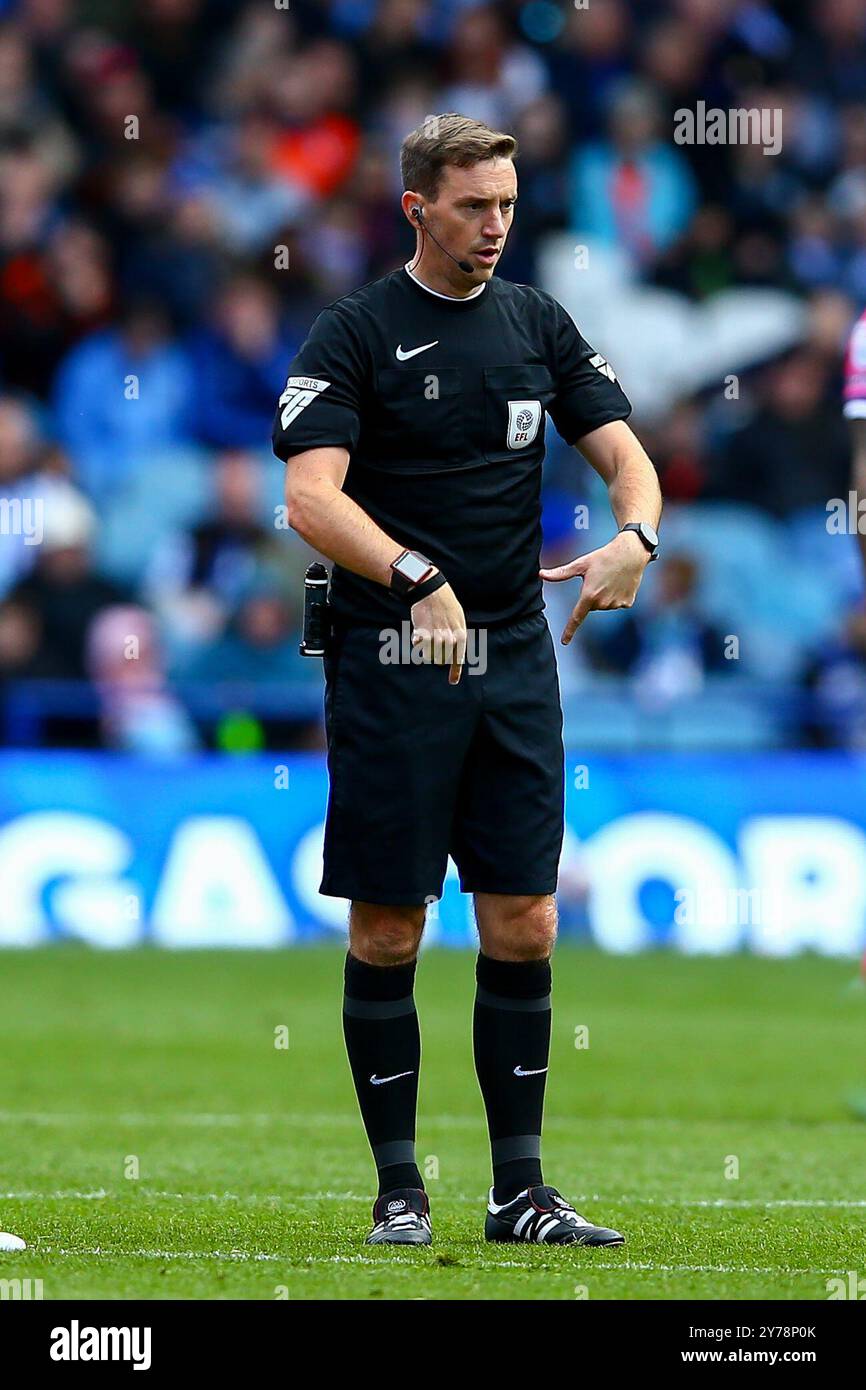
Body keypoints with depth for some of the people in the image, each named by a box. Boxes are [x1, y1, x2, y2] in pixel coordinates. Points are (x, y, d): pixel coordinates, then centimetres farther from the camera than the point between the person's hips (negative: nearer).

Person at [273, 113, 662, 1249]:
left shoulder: (536, 323, 11)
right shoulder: (357, 332, -5)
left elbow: (624, 452, 8)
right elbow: (311, 496, -16)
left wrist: (635, 535, -14)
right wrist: (419, 579, -29)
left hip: (515, 656, 4)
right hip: (391, 660, -4)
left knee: (524, 927, 3)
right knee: (387, 931, -1)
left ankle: (520, 1188, 8)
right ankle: (399, 1189, 7)